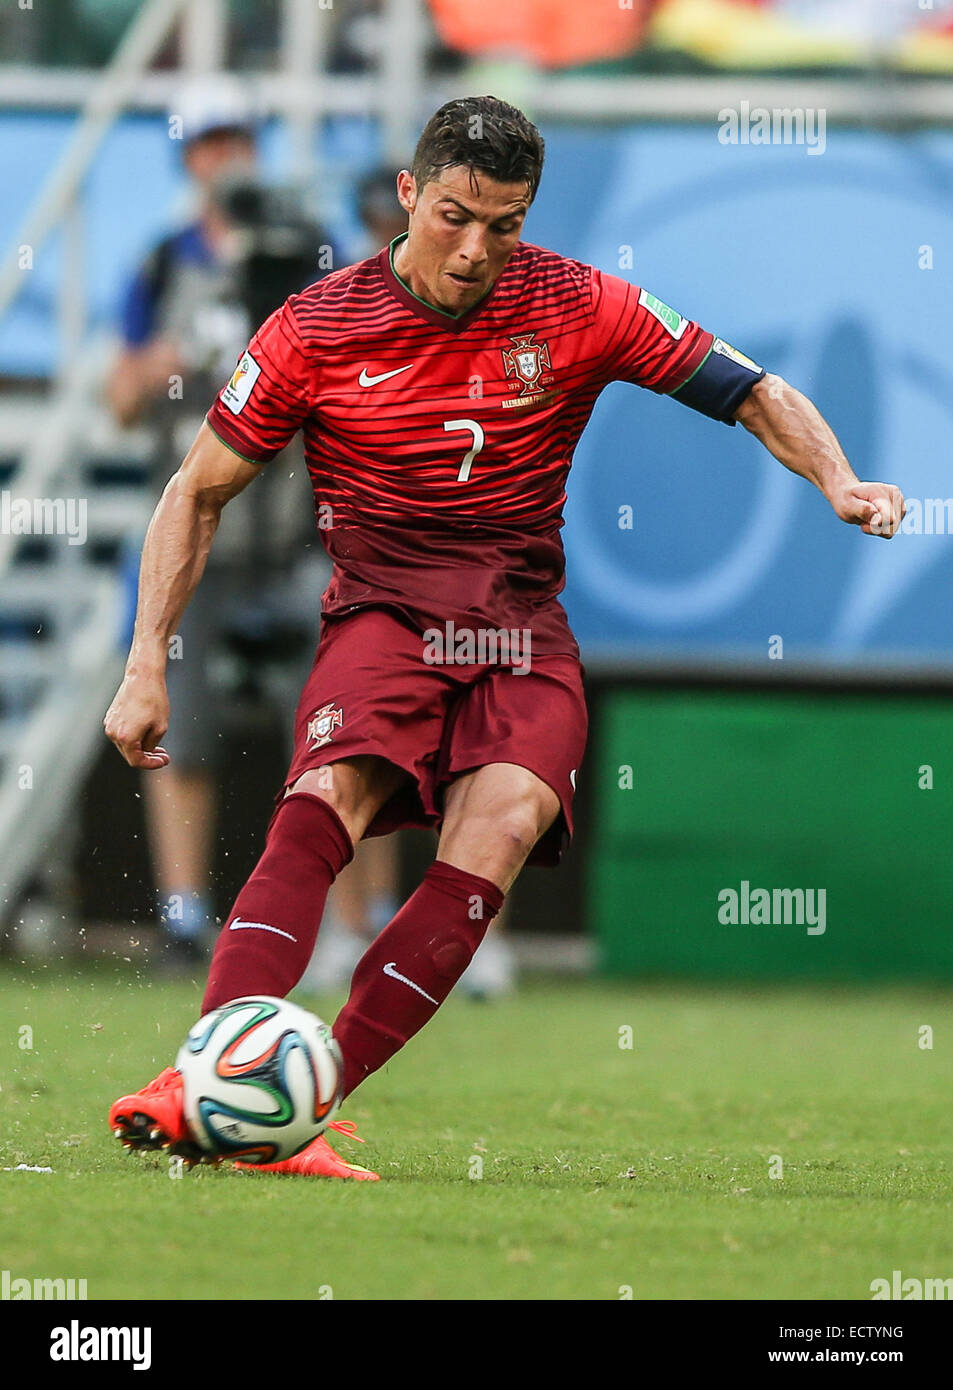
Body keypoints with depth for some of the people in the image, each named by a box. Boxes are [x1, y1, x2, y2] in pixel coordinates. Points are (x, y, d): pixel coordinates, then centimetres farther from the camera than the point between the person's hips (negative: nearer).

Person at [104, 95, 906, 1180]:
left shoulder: (579, 308, 2)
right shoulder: (316, 330, 0)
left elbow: (752, 393, 9)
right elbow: (198, 492, 9)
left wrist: (838, 482, -10)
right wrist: (146, 664, 2)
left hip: (524, 639, 1)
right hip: (383, 614, -1)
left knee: (497, 836, -28)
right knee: (328, 798, -33)